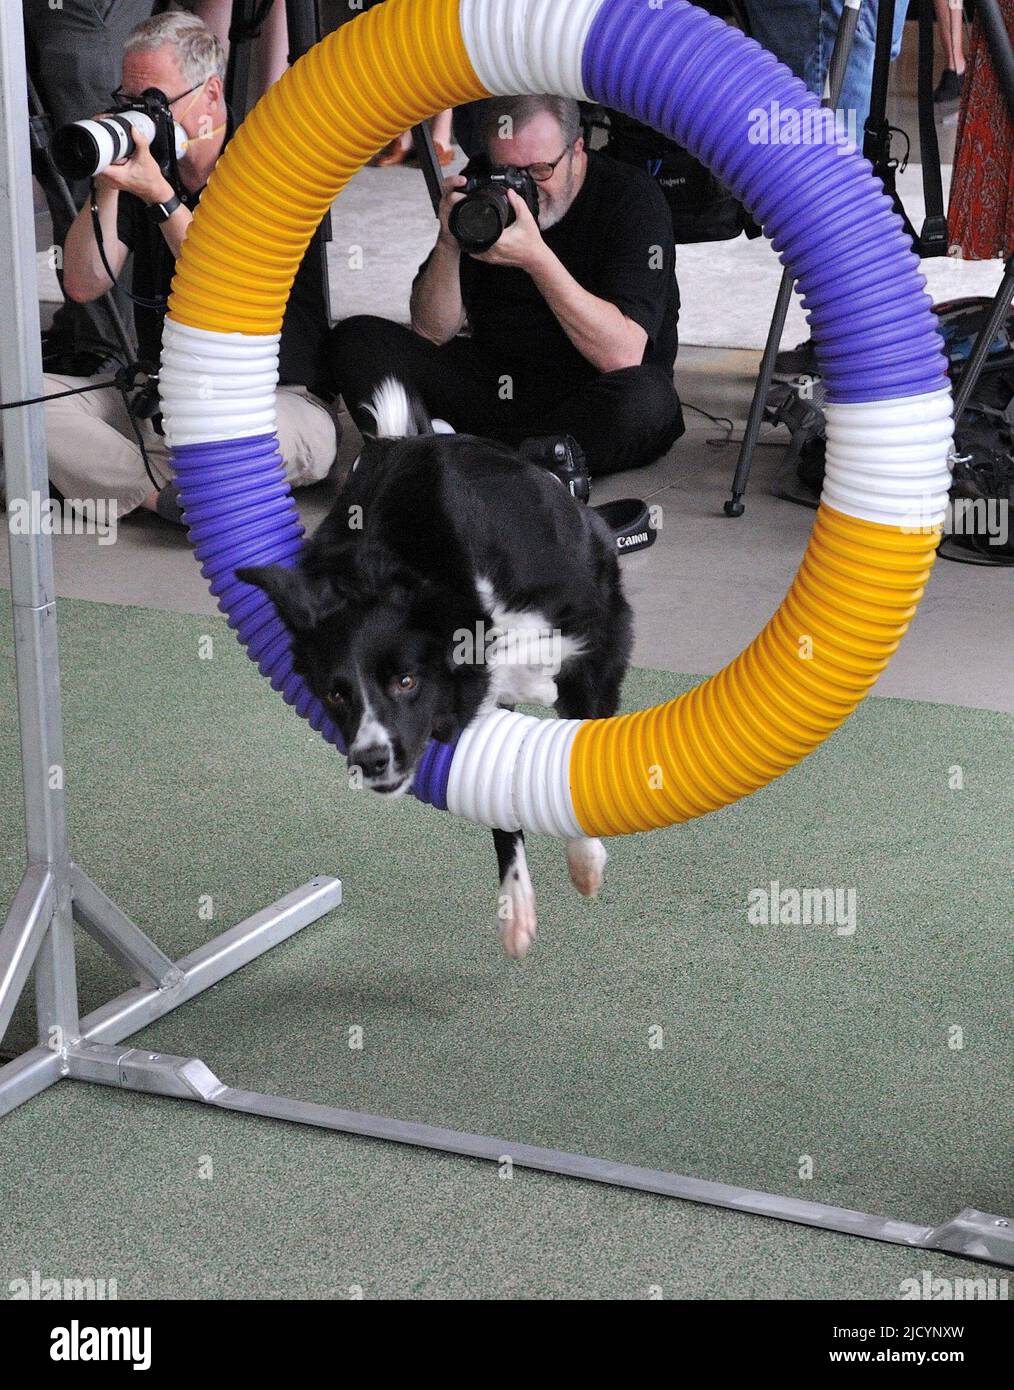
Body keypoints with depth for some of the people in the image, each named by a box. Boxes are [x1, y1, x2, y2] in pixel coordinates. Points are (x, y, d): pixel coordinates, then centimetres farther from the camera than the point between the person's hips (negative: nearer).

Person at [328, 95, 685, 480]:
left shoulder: (633, 198, -13)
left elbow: (623, 354, -25)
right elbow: (433, 332, -1)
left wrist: (536, 257, -31)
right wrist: (449, 243, -18)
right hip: (496, 387, 4)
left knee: (643, 398, -39)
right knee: (357, 340, -10)